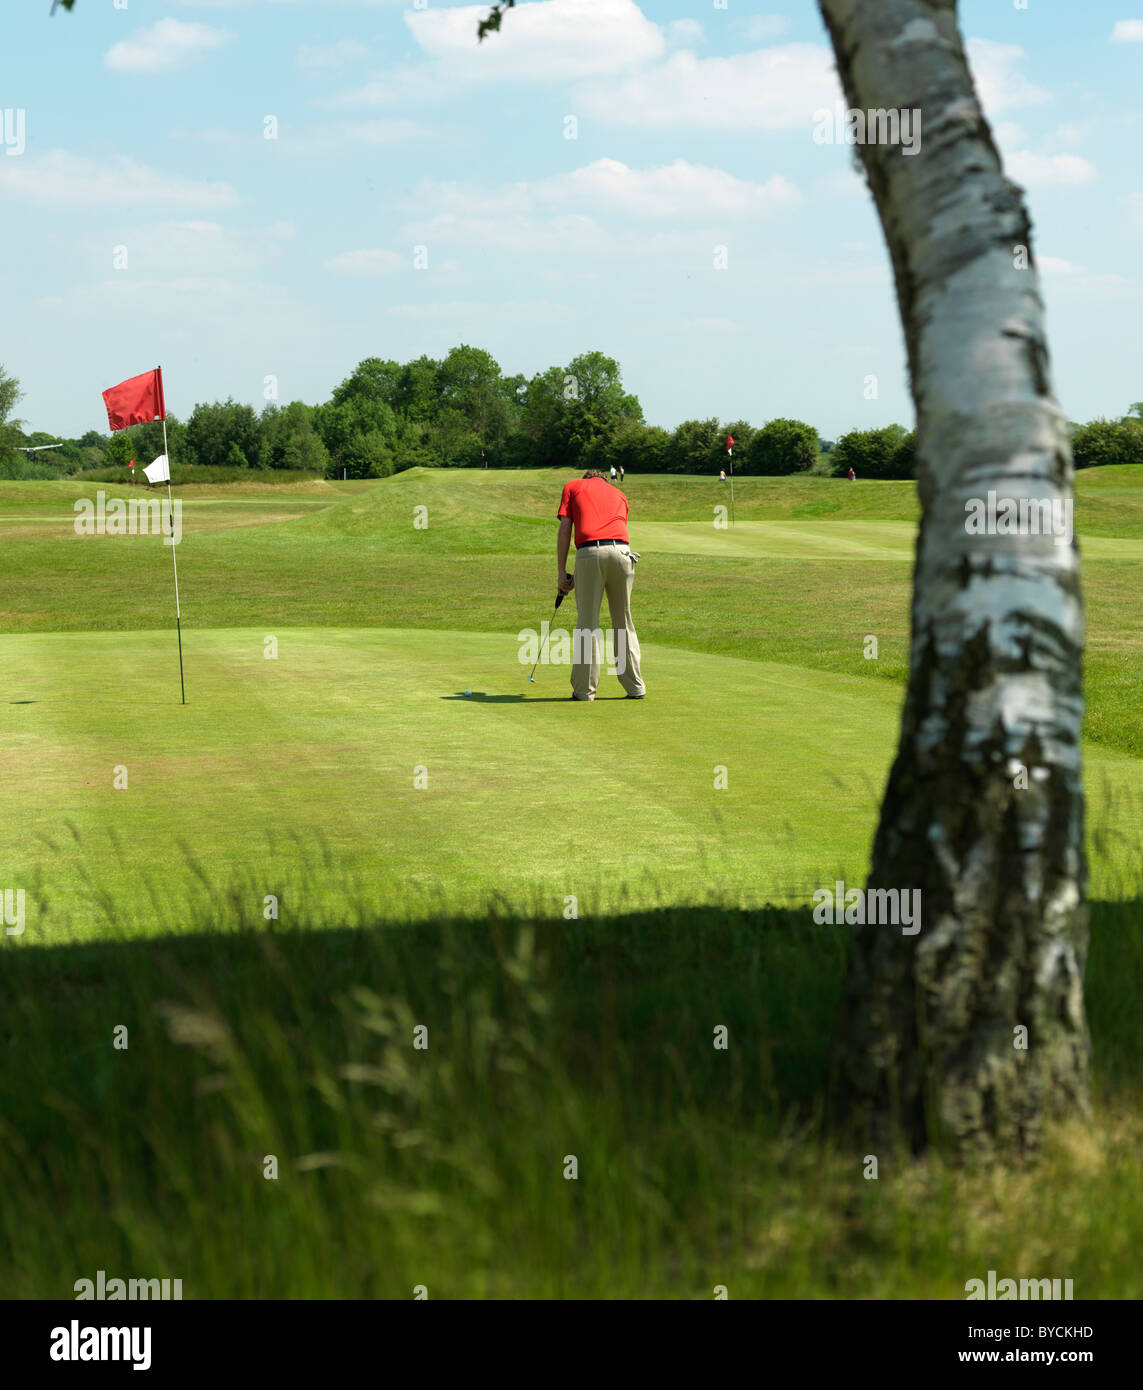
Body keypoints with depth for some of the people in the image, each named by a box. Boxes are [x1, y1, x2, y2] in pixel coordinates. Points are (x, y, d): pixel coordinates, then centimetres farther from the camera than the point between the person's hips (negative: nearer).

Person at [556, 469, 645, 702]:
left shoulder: (573, 486, 20)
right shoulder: (619, 495, 29)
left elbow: (565, 528, 8)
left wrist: (561, 571, 7)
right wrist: (579, 578, 26)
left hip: (589, 552, -3)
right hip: (622, 550, 3)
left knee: (587, 622, 3)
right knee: (623, 621, 13)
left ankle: (585, 689, 4)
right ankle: (635, 686, 16)